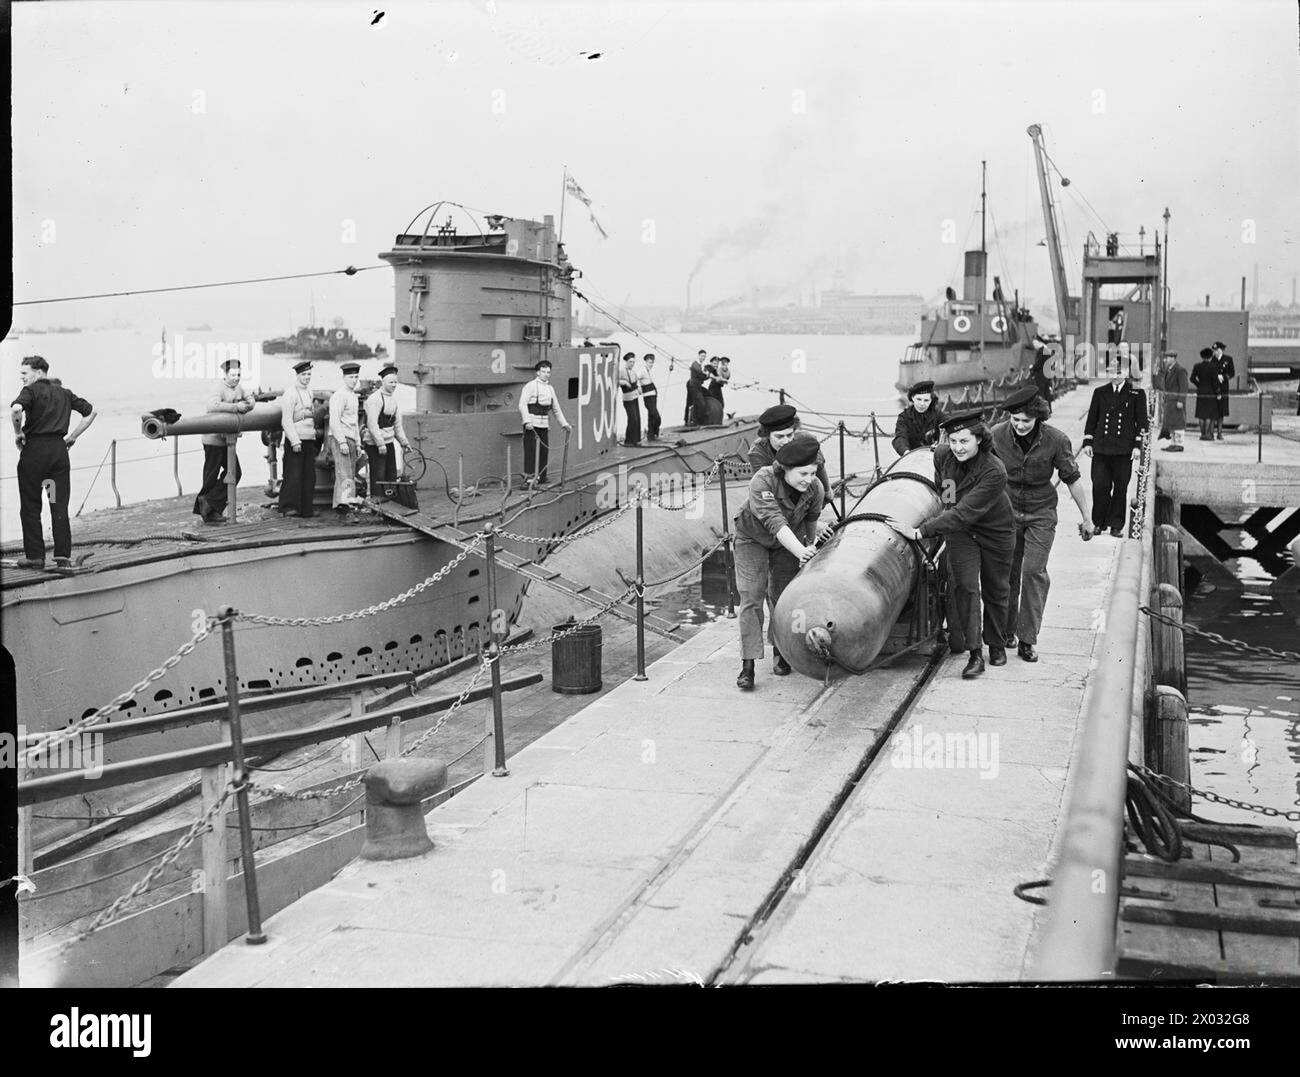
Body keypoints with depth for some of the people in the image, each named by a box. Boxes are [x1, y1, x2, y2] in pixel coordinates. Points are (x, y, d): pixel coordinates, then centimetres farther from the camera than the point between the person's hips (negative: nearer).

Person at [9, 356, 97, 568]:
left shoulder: (31, 391, -3)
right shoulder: (65, 393, 15)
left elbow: (16, 409, -23)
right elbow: (91, 412, 19)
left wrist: (18, 433, -8)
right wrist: (72, 437, 17)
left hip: (34, 449, -4)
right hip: (59, 448, 5)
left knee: (30, 506, 5)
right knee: (60, 506, 5)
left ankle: (35, 556, 4)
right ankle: (63, 555, 0)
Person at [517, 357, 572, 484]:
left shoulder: (550, 388, 15)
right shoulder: (531, 386, -6)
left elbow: (556, 408, 22)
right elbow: (522, 404, -13)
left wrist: (564, 424, 17)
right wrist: (527, 421, -24)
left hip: (544, 425, 7)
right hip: (532, 425, -7)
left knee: (544, 450, 7)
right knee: (531, 450, -9)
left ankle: (541, 477, 16)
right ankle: (529, 477, -7)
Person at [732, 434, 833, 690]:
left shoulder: (815, 489, -22)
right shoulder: (762, 481, -36)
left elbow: (810, 521, 0)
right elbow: (775, 523, -45)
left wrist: (817, 530, -17)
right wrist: (800, 551, -52)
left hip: (788, 542, 3)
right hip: (753, 537, -3)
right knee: (751, 598, -11)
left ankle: (779, 651, 27)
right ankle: (748, 665, -10)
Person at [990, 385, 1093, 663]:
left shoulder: (1056, 440, -17)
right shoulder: (998, 434, -14)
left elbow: (1072, 480, -5)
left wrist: (1087, 518, 1)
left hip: (1041, 514, -1)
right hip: (1007, 510, 2)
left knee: (1033, 571, -10)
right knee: (1007, 572, 4)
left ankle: (1027, 640, -4)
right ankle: (1006, 632, 20)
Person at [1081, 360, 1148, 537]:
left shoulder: (1137, 394, 3)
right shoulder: (1100, 393, 10)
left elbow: (1141, 421, 3)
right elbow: (1092, 418, 13)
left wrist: (1138, 445, -3)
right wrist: (1087, 442, 6)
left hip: (1124, 449, -1)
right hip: (1101, 448, 1)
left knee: (1120, 489, 4)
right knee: (1099, 486, -1)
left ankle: (1116, 525, 13)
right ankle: (1098, 523, 13)